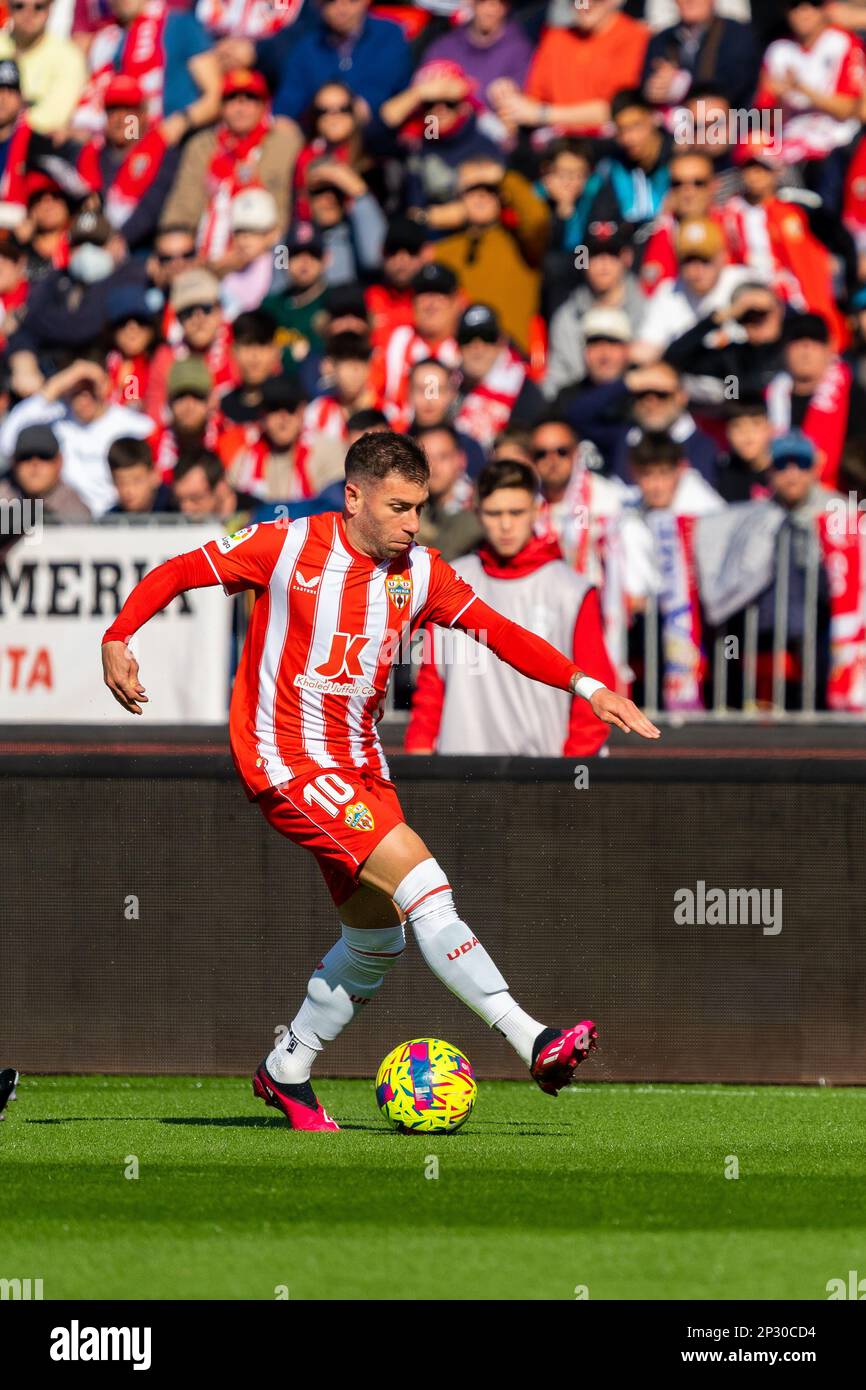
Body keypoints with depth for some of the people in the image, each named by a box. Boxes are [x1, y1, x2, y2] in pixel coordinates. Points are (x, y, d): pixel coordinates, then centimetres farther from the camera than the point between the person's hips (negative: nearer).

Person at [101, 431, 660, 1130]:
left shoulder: (418, 571, 2)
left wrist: (586, 685, -6)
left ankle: (287, 1072, 32)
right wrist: (117, 639, -16)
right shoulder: (285, 547, -11)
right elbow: (175, 573, -4)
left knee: (377, 939, 12)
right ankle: (533, 1043, -25)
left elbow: (498, 631, 4)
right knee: (419, 877, -20)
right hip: (286, 760, -7)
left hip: (358, 764, 7)